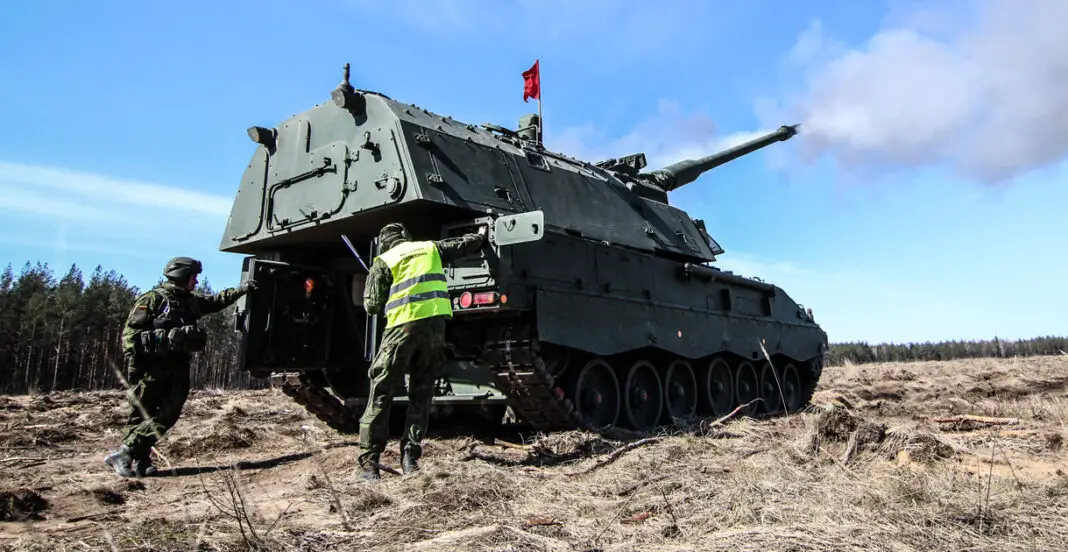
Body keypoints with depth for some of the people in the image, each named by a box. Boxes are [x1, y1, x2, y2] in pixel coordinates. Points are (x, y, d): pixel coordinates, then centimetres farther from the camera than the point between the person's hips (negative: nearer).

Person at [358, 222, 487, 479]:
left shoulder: (383, 262, 4)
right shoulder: (431, 248, 14)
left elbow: (372, 306, 0)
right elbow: (463, 244, 27)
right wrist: (481, 236, 47)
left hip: (402, 326, -3)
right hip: (435, 323, 3)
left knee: (381, 393, 5)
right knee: (421, 394, 13)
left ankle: (370, 460, 3)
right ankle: (410, 456, 10)